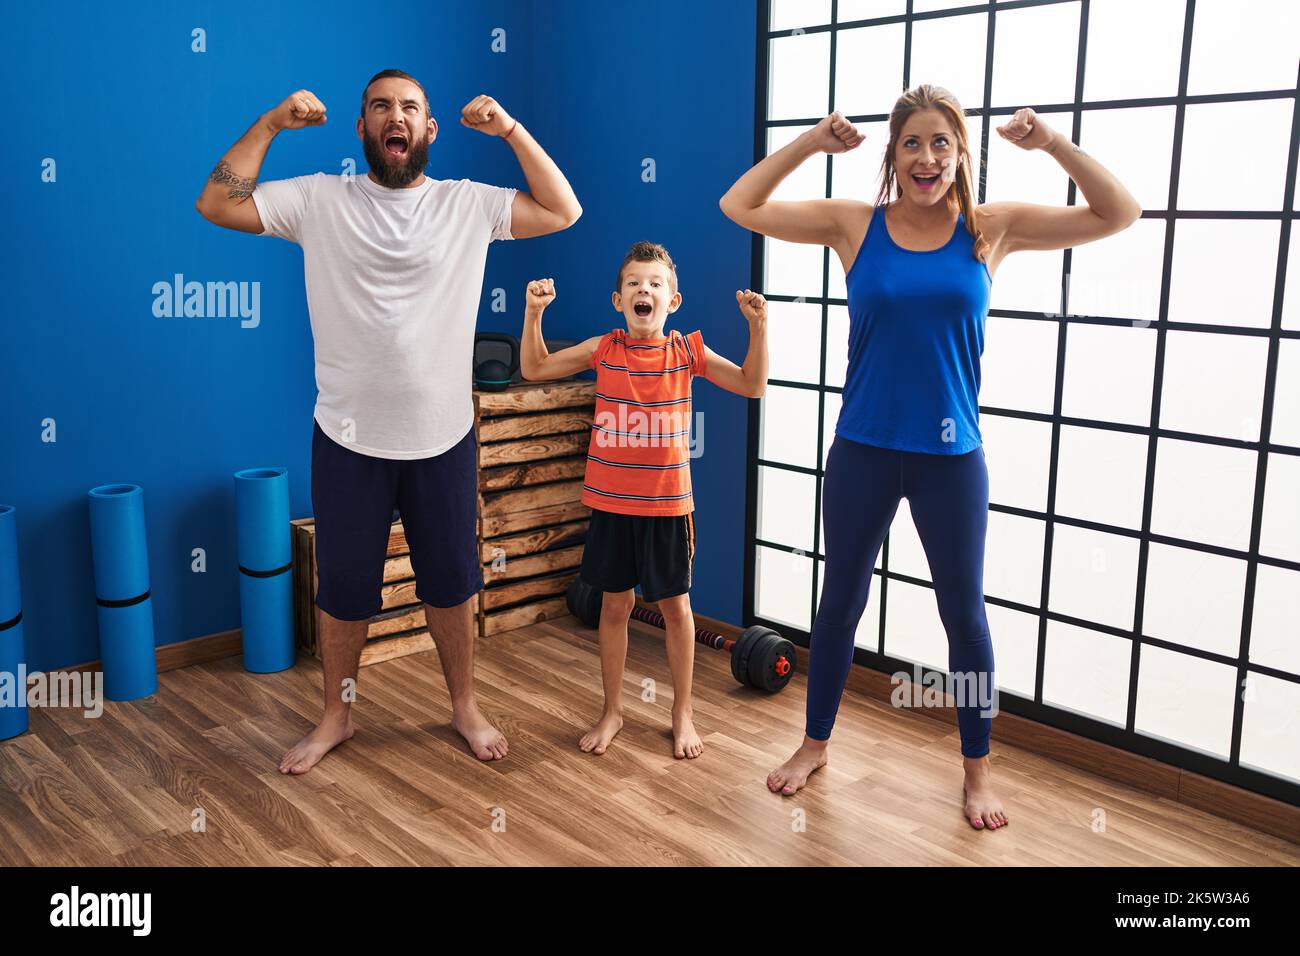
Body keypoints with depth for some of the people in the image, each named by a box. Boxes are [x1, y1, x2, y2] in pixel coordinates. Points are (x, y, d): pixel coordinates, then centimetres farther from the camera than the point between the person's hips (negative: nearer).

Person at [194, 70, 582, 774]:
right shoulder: (319, 201, -1)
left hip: (443, 438, 0)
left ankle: (465, 707, 34)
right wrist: (271, 123, -8)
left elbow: (563, 212, -4)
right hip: (347, 439, 0)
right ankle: (336, 716, 33)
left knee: (450, 583, 14)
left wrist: (510, 129, -10)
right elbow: (216, 204, -5)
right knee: (343, 588, 13)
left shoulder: (469, 204, 0)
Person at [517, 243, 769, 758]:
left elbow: (752, 385, -7)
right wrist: (534, 313, -10)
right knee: (615, 604, 11)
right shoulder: (603, 349, -1)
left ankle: (682, 712, 27)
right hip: (611, 502, 1)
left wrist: (758, 326, -19)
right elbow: (534, 368, 3)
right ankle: (612, 711, 27)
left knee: (675, 605, 10)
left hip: (668, 504, -1)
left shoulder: (687, 351, -4)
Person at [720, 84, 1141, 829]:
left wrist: (1052, 144, -14)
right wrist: (809, 145, -14)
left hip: (952, 456, 0)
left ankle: (978, 770, 31)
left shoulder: (992, 229, -2)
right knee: (842, 599, 14)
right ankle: (816, 744, 34)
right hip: (863, 451, 0)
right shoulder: (855, 224, -2)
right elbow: (740, 207, -4)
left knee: (964, 611, 11)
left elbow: (1118, 215, -2)